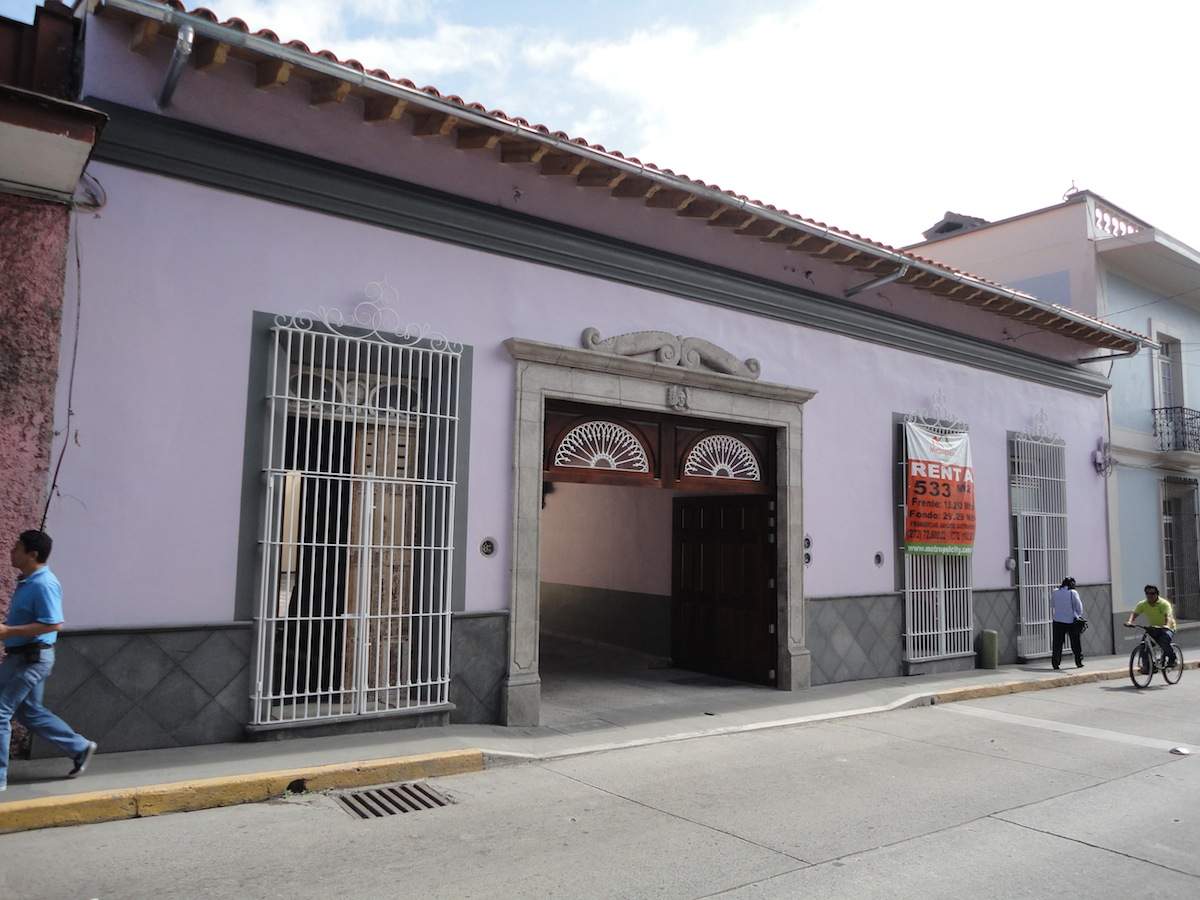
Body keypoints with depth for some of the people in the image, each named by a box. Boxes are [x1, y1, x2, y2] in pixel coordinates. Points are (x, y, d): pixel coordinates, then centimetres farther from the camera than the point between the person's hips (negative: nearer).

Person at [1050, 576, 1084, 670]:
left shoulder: (1055, 593, 3)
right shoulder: (1073, 592, -7)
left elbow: (1052, 604, 15)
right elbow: (1079, 606, -4)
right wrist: (1079, 615, 11)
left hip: (1058, 620, 2)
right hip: (1071, 621, -2)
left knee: (1057, 643, 3)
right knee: (1075, 643, 11)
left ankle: (1055, 663, -1)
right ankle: (1078, 662, 16)